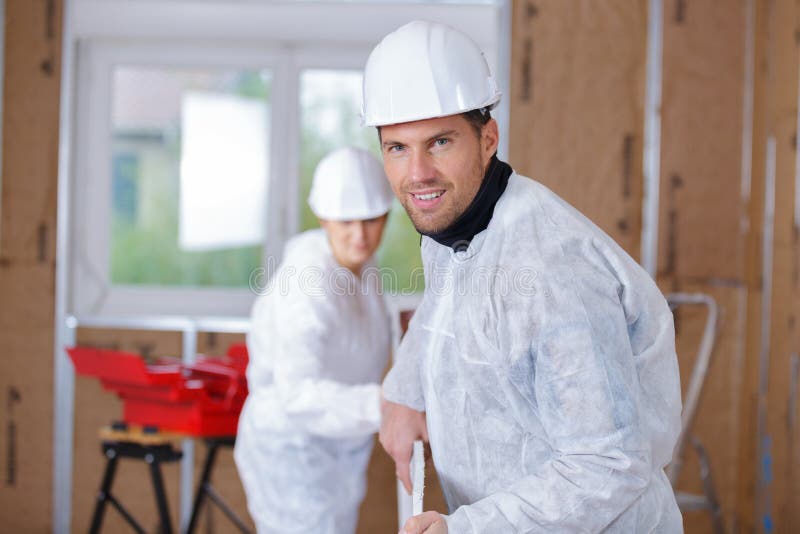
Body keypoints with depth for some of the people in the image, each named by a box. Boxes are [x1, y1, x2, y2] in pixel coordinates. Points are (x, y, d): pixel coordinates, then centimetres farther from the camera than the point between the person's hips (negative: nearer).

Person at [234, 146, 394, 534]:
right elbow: (299, 395, -44)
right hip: (293, 453, -9)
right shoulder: (310, 287, -31)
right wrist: (382, 404, -57)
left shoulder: (357, 260, -4)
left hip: (334, 450, 9)